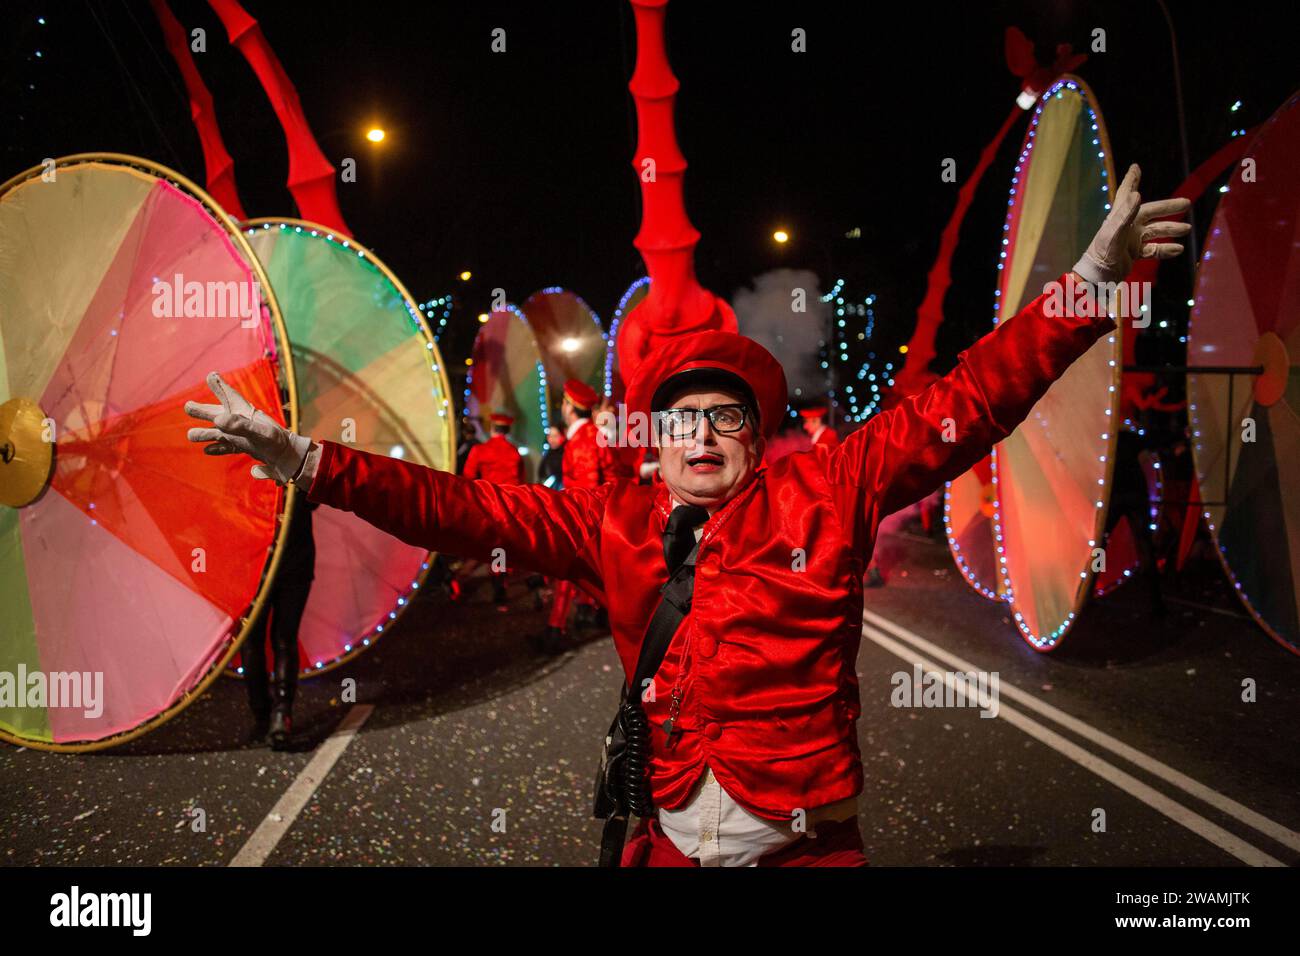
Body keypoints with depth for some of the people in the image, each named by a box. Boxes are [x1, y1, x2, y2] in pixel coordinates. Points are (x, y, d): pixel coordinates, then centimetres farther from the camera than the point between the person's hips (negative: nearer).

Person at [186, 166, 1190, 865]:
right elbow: (465, 508, 5)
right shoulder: (614, 522, 5)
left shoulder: (823, 492, -3)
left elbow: (960, 407, -6)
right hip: (666, 842, 3)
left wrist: (1090, 283, -10)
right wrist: (306, 461, 1)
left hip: (805, 844, -2)